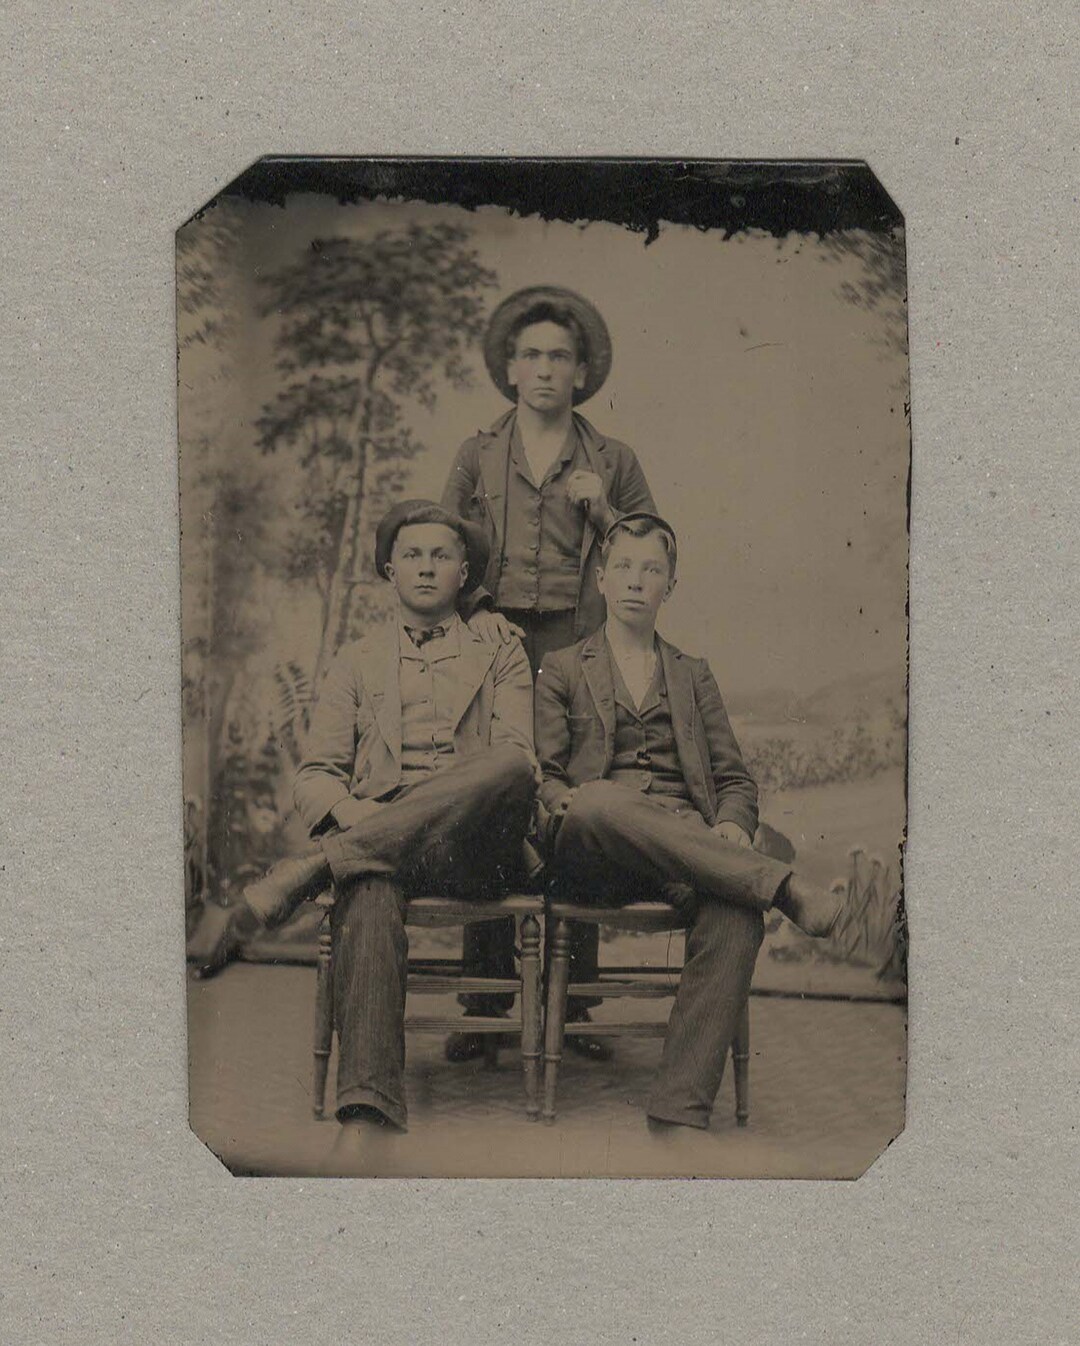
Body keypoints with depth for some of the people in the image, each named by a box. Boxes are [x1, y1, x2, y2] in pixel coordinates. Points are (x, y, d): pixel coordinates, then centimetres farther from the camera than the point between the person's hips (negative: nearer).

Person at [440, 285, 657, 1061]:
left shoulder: (614, 464, 13)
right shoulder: (477, 459, 14)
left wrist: (603, 512, -2)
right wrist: (476, 612, -5)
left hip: (581, 655, 0)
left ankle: (573, 1005, 6)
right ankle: (486, 1005, 4)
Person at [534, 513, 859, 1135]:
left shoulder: (694, 675, 28)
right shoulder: (562, 669, 23)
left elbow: (736, 778, 20)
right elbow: (542, 775, 12)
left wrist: (732, 826, -4)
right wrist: (570, 806, -13)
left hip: (688, 845, 2)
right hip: (591, 851, -1)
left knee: (737, 917, -35)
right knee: (599, 801, -41)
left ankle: (680, 1114, -39)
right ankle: (786, 886, -40)